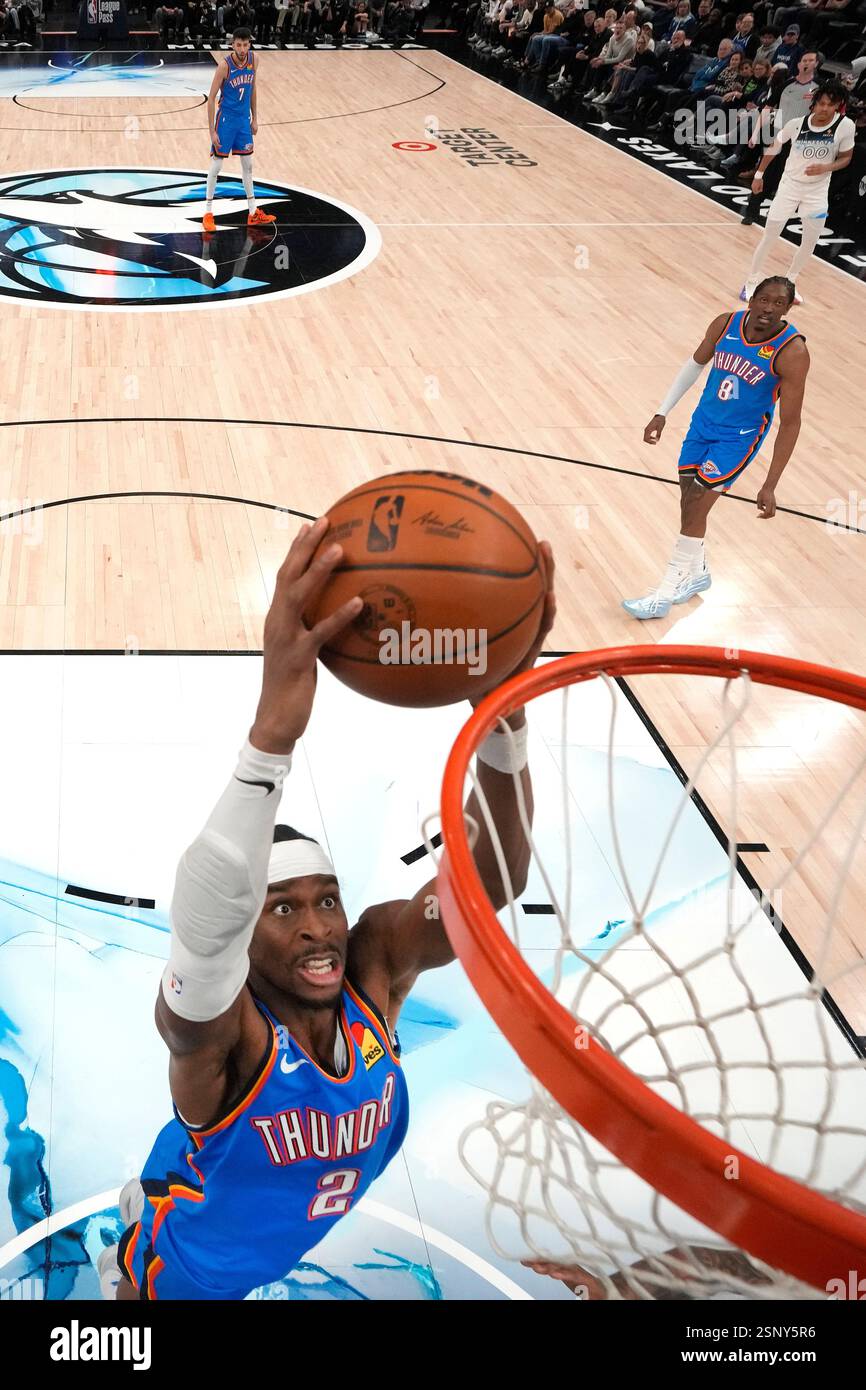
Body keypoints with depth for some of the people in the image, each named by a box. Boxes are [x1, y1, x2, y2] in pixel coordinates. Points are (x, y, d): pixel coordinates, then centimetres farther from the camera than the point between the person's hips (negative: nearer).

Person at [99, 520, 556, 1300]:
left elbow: (495, 875, -41)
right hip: (189, 1267, -4)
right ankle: (125, 1267, 54)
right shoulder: (215, 1031, -40)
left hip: (290, 1235, 4)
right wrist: (273, 731, -78)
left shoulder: (377, 966, -28)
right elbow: (205, 922, -63)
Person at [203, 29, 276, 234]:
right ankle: (208, 213, 9)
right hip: (226, 119, -6)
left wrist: (254, 118, 13)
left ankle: (253, 213, 22)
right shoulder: (224, 65, -22)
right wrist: (212, 131, -21)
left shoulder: (254, 60, -5)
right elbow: (211, 98, -19)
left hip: (244, 119, 6)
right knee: (216, 164, 0)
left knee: (248, 164, 12)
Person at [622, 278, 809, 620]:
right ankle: (697, 572, 37)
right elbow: (696, 364, 8)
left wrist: (770, 485, -24)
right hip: (703, 422, 5)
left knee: (697, 505, -11)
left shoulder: (791, 352, -25)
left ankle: (664, 595, -1)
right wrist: (662, 413, 6)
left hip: (740, 437, -5)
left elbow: (790, 423, -21)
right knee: (689, 499, 12)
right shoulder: (726, 324, -12)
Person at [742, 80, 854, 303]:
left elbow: (845, 158, -4)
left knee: (810, 241, 10)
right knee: (770, 236, 0)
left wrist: (826, 168, -24)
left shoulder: (845, 126, -18)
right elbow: (774, 147, 1)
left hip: (817, 191, 1)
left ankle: (790, 281, 31)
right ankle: (751, 281, 14)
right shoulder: (796, 124, -17)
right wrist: (759, 174, 6)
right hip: (790, 184, -1)